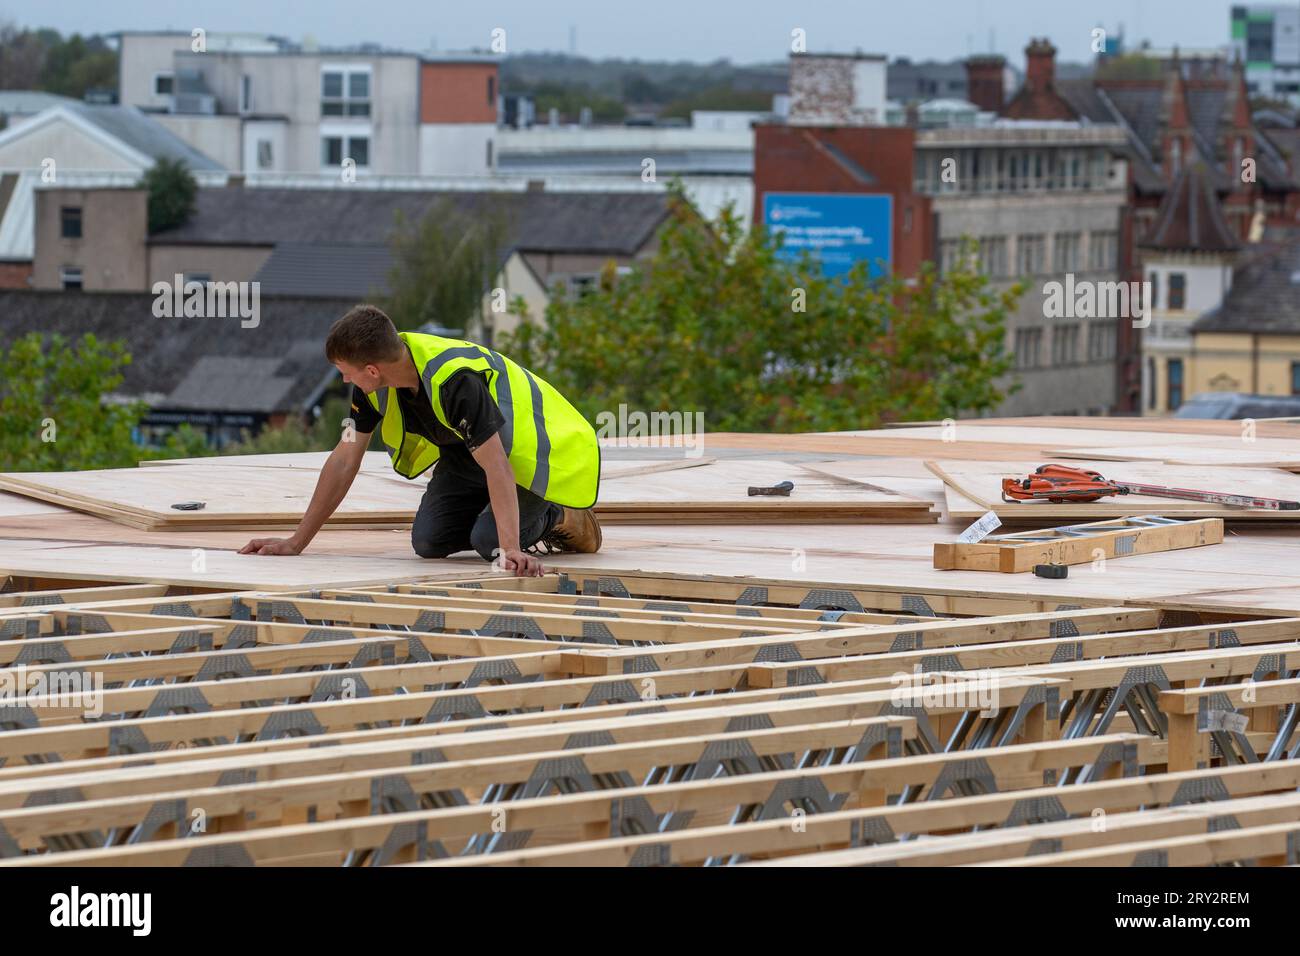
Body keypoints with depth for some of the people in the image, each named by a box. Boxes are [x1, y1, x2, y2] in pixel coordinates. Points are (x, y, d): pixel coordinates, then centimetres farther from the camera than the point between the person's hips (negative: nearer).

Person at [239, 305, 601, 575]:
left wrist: (511, 550, -49)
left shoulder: (454, 380, -39)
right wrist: (297, 542, -7)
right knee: (429, 541, -7)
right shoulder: (372, 385, -15)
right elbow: (344, 461, -6)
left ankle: (561, 518, 4)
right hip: (463, 453, 7)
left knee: (490, 542, -25)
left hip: (534, 452, -7)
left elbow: (497, 467, -41)